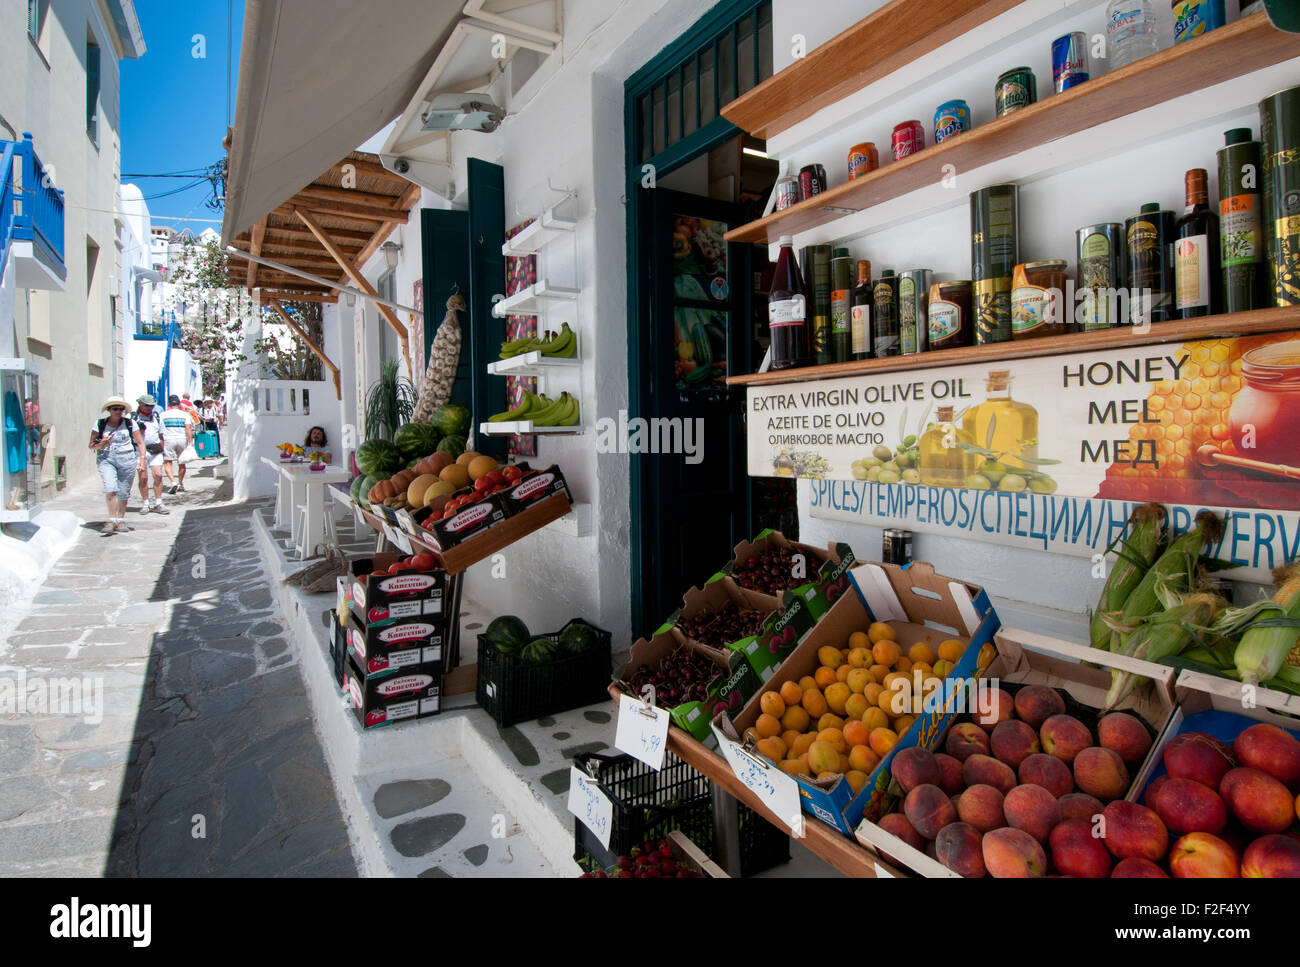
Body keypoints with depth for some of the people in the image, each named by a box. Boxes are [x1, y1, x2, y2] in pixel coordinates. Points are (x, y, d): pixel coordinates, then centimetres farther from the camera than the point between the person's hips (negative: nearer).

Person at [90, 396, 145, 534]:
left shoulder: (130, 423, 4)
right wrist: (101, 444, -13)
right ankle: (112, 520, -10)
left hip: (127, 460, 0)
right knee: (110, 489, -16)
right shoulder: (100, 424, 6)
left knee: (124, 493, 6)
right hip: (106, 459, 0)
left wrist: (142, 461, -5)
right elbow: (91, 445, 9)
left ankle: (121, 520, 21)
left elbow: (140, 443, 4)